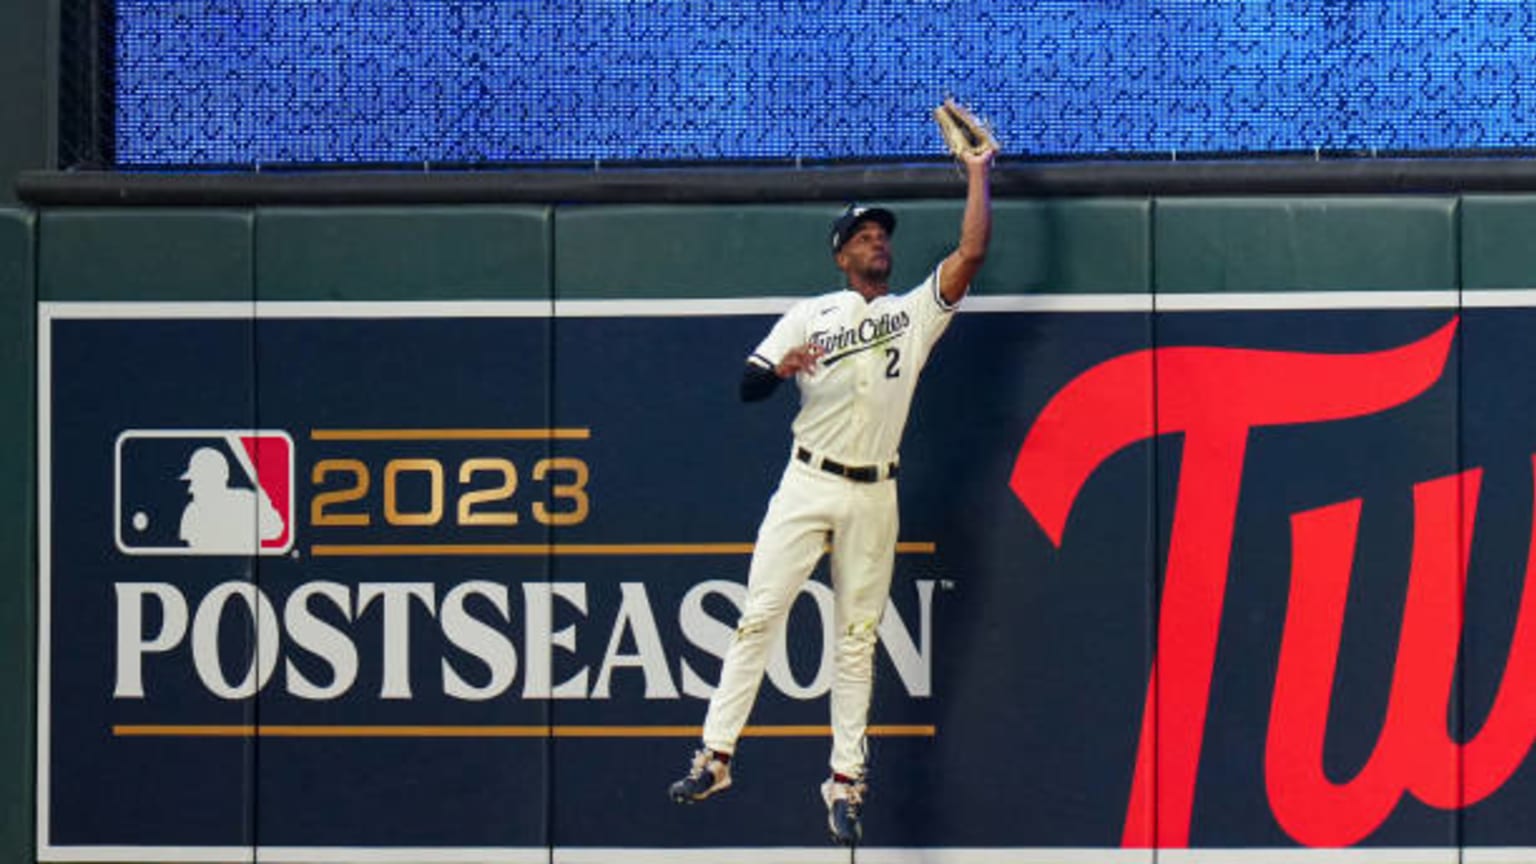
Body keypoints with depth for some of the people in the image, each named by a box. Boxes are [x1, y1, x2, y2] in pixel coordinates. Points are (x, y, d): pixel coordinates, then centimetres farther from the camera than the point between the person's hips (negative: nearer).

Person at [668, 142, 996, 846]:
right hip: (808, 486, -1)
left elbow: (972, 252, -1)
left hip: (874, 497, 1)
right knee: (759, 616, -7)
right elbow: (748, 386, 4)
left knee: (857, 637, 3)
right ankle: (716, 757, -4)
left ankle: (845, 781, 6)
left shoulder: (919, 311, 11)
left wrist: (978, 173, 1)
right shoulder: (809, 315, 9)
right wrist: (780, 367, -18)